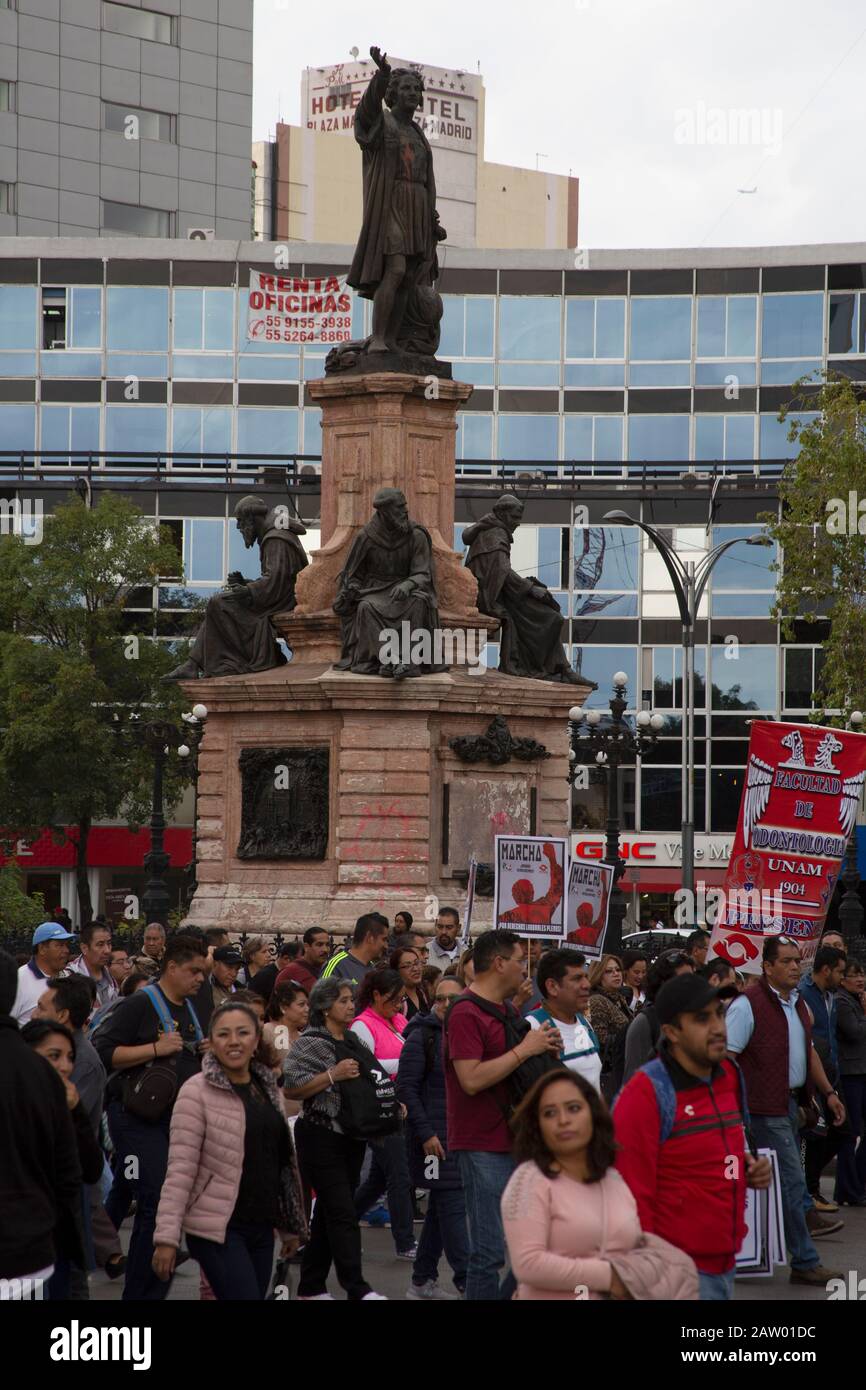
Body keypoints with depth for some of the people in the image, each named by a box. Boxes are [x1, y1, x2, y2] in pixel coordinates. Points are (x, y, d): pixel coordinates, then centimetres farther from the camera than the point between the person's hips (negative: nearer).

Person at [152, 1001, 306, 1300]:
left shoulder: (267, 1088, 11)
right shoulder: (197, 1092, -9)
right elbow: (180, 1169, -13)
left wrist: (291, 1226, 20)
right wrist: (166, 1237, -18)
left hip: (261, 1228, 7)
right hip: (218, 1229, -7)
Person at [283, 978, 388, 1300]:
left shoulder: (354, 1041, 14)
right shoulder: (310, 1043, -10)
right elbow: (291, 1088, -18)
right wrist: (333, 1075, -22)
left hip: (352, 1138, 8)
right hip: (322, 1137, -8)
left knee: (329, 1212, 11)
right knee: (342, 1213, -10)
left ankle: (311, 1286, 18)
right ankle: (357, 1288, -11)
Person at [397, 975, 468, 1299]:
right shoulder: (422, 1037, -8)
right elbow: (406, 1087, -11)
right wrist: (425, 1134, -17)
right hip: (435, 1136, -7)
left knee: (440, 1207, 11)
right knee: (453, 1206, -10)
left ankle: (422, 1282, 18)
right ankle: (466, 1281, -9)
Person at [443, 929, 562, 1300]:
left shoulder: (507, 1010, 16)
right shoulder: (466, 1014, -14)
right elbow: (472, 1079, -24)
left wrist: (546, 1049, 6)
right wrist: (524, 1050, -19)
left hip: (516, 1141, 9)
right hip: (484, 1145, -9)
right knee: (490, 1252, -7)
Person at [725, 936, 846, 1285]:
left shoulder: (798, 1004, 13)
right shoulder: (748, 1004, -14)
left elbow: (808, 1051, 24)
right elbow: (726, 1057, -16)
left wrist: (828, 1092, 20)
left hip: (791, 1103, 9)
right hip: (765, 1108, -9)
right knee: (792, 1181, -9)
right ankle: (805, 1262, -5)